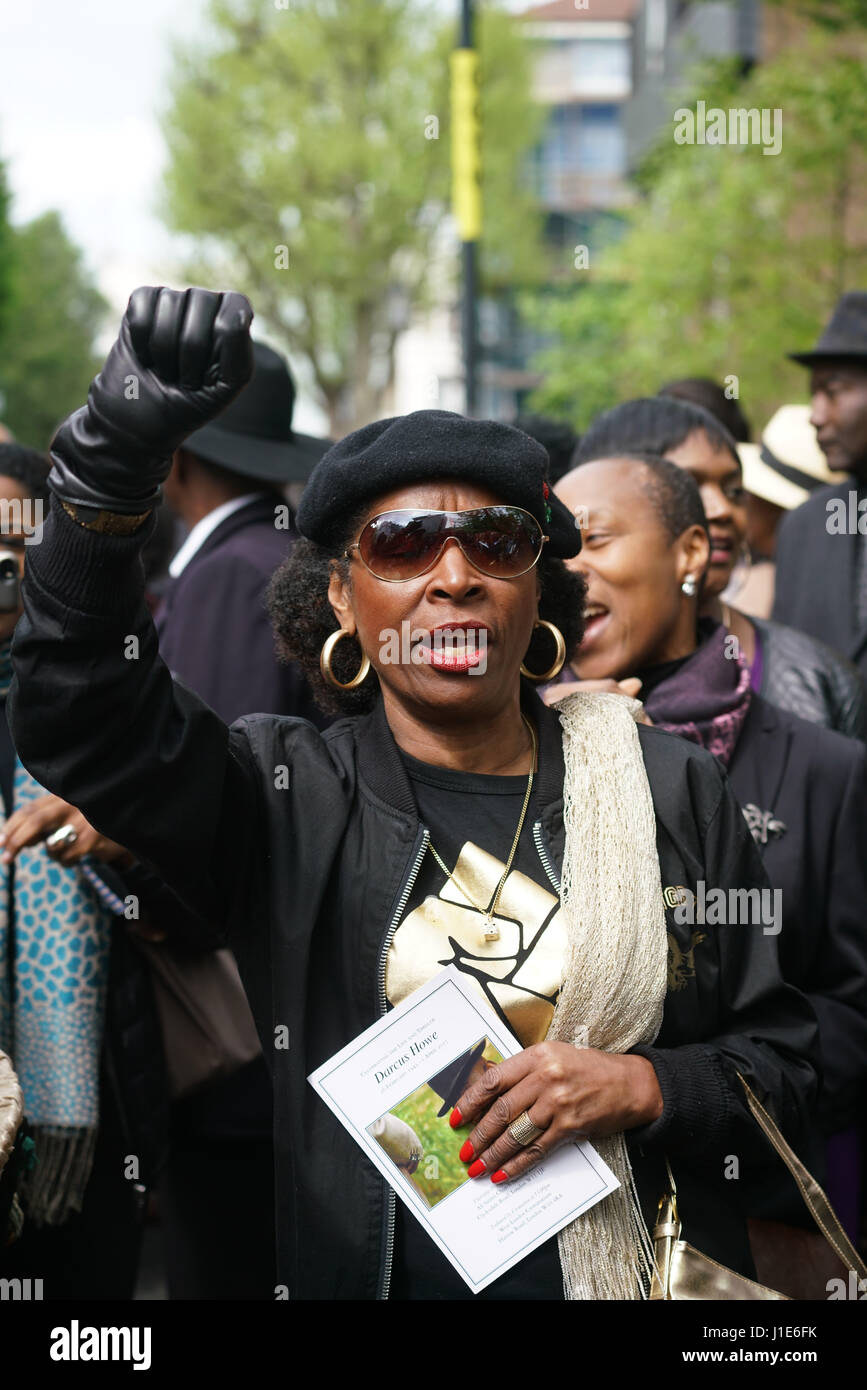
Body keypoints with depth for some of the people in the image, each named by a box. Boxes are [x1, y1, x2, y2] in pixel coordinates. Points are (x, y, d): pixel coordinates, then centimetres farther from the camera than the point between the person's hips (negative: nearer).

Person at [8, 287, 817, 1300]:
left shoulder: (670, 790, -1)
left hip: (644, 1272, 1)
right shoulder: (284, 799, -6)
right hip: (358, 1272, -1)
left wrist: (641, 1086, -16)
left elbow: (784, 1062, 3)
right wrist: (121, 446, -35)